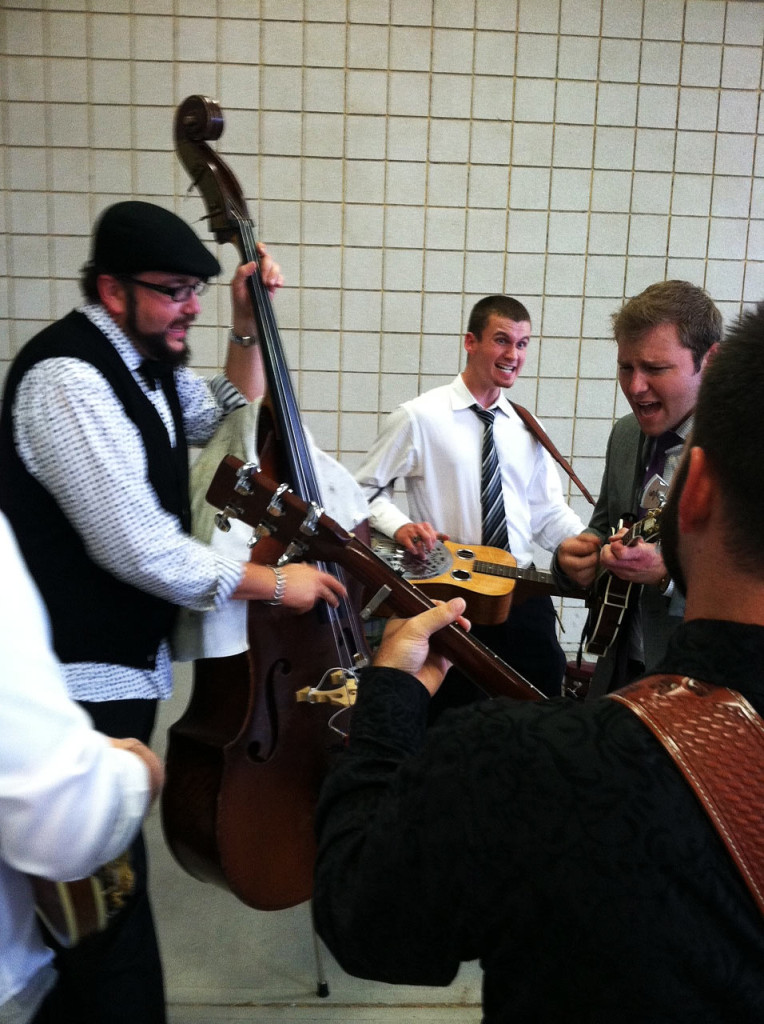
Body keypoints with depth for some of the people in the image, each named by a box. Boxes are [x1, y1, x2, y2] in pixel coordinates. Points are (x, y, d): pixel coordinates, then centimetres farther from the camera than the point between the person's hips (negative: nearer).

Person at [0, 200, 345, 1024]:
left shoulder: (145, 361, 11)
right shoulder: (69, 378, -19)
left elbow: (230, 422, 26)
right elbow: (138, 548, -25)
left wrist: (247, 328, 12)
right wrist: (275, 584, -13)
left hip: (124, 661, 9)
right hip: (80, 678, -9)